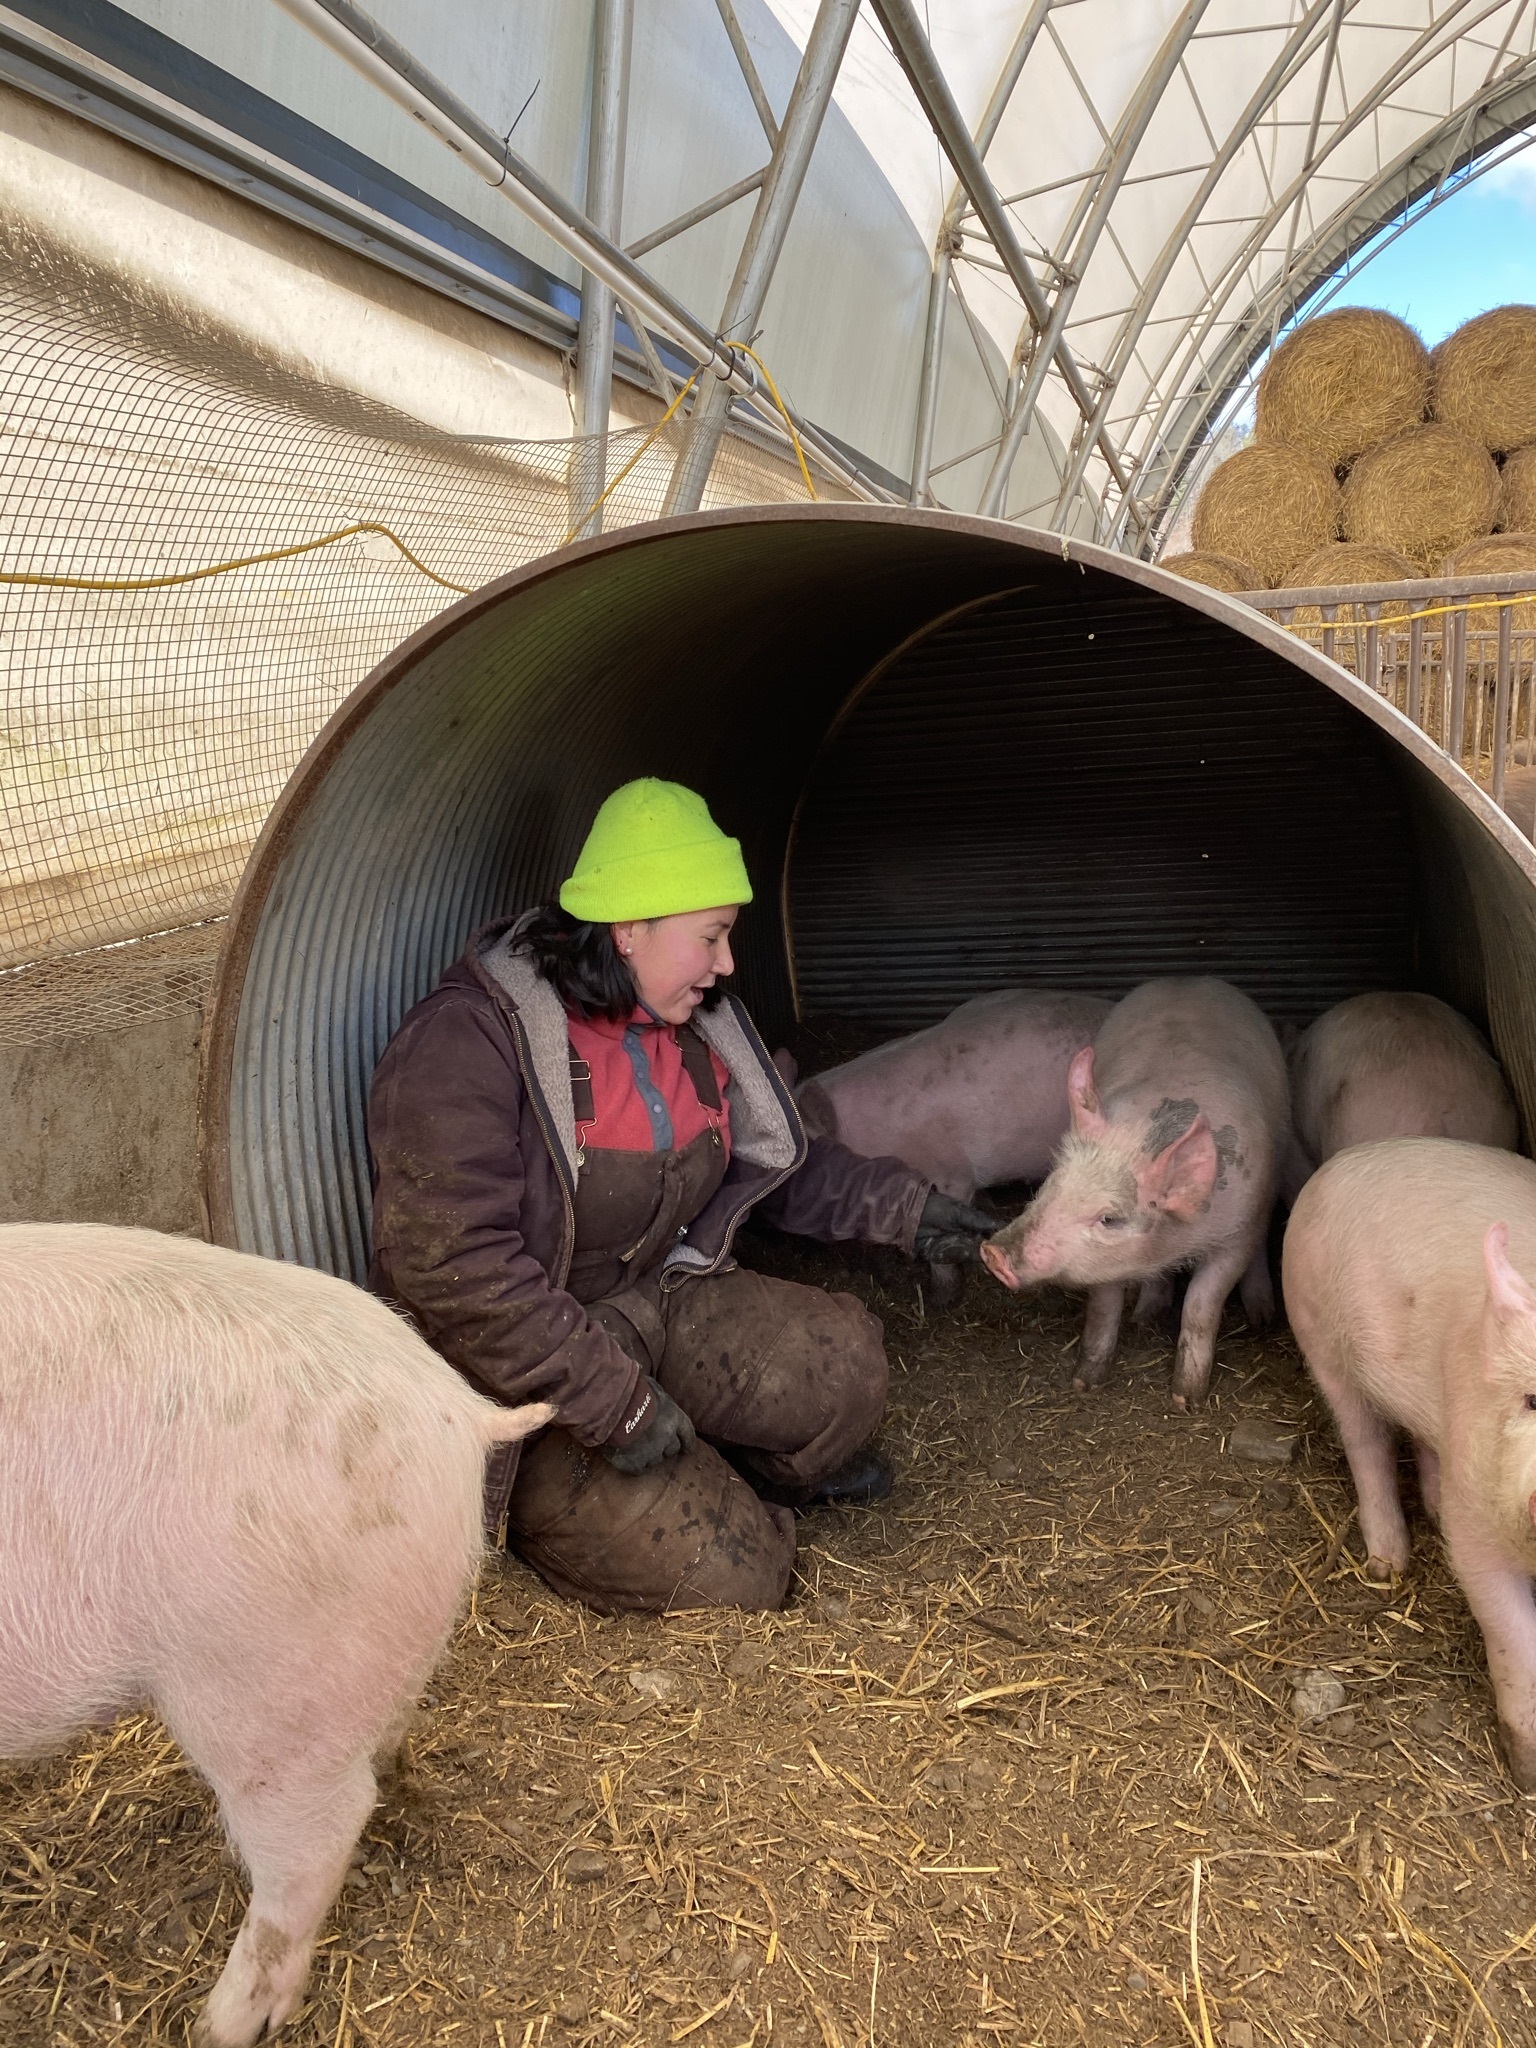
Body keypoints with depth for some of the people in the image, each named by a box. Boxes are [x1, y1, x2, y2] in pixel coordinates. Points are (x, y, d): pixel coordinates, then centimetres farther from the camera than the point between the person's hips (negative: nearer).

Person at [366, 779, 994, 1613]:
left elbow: (784, 1163, 16)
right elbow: (450, 1268, -28)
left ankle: (722, 1478, 13)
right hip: (521, 1380, -7)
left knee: (837, 1356, -17)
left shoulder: (694, 1027, 3)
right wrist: (612, 1398, -27)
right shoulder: (465, 1042, -23)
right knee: (731, 1571, -14)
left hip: (654, 1304, 7)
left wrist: (902, 1207, 1)